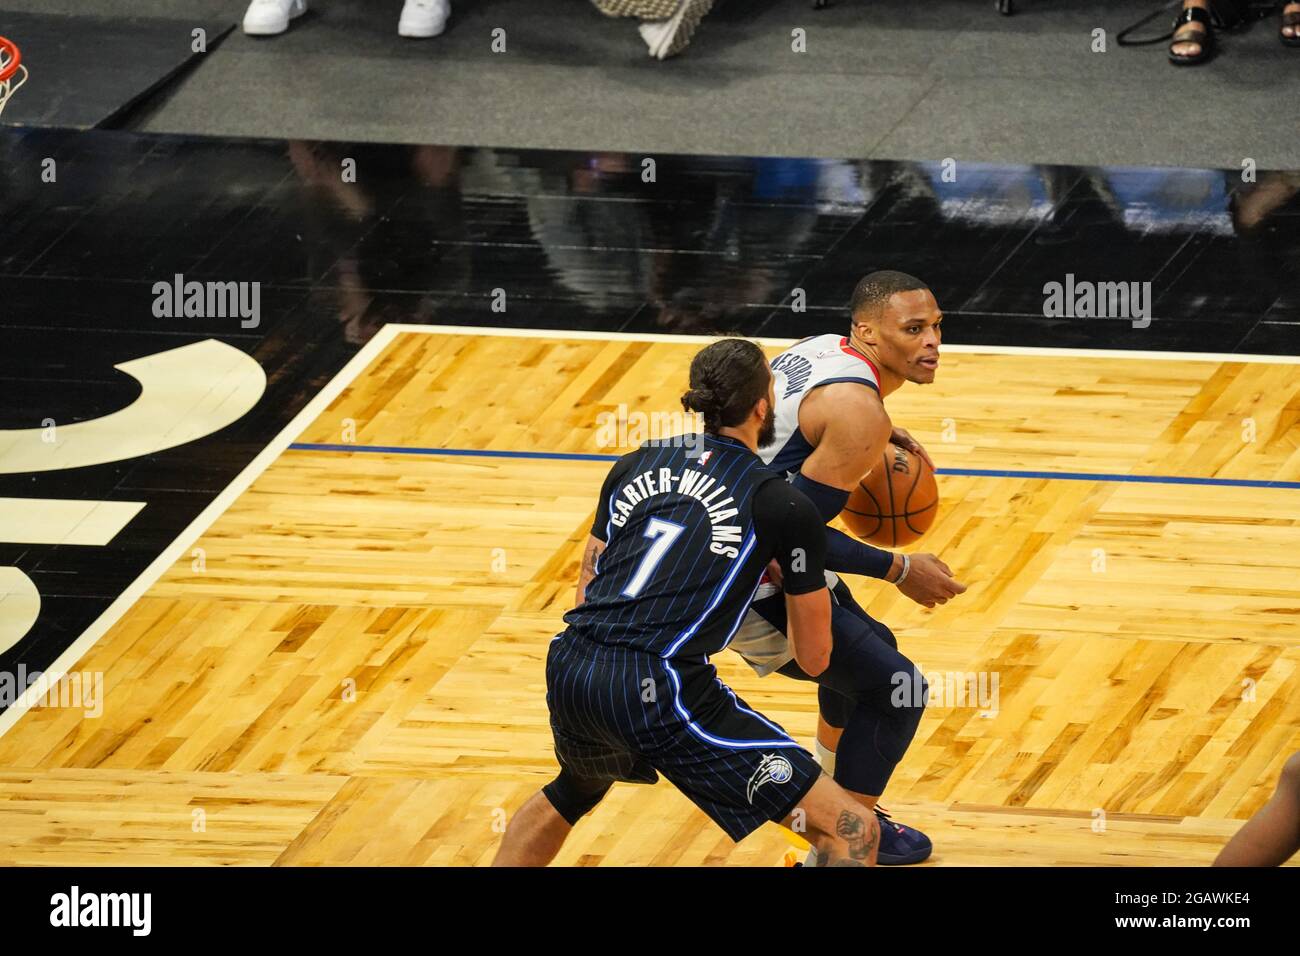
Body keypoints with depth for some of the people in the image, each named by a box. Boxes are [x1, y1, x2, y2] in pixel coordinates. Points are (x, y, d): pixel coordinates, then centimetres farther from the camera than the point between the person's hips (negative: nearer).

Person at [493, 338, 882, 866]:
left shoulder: (636, 464, 16)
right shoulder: (786, 509, 2)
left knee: (572, 791, 43)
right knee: (852, 831, -3)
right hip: (659, 695, -7)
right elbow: (813, 658, 9)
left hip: (570, 667, 7)